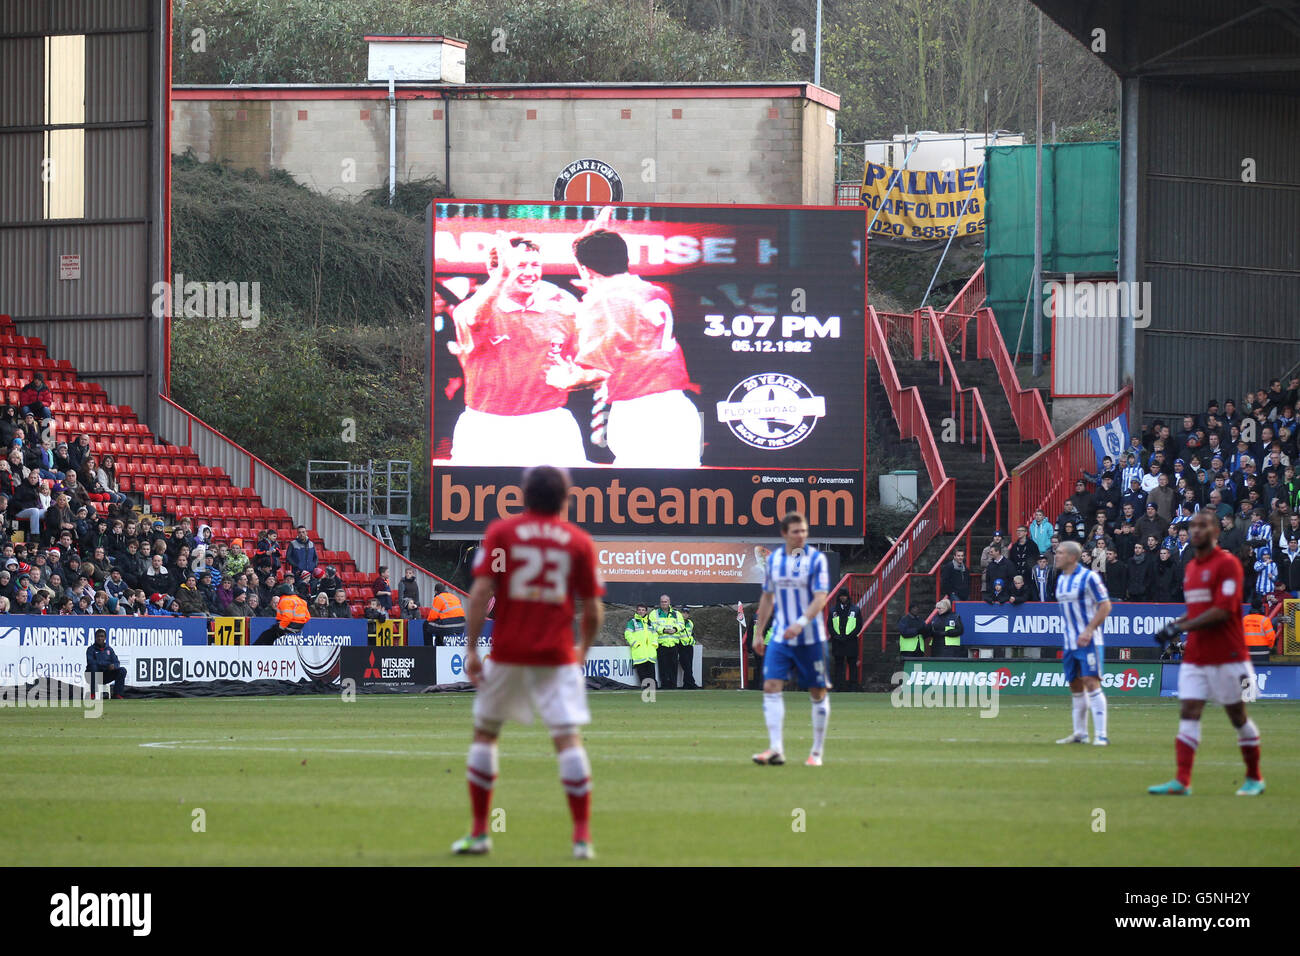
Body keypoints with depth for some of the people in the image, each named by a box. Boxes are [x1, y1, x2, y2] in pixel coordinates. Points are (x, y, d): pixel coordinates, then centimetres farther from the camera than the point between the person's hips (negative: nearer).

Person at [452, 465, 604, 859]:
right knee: (568, 738, -1)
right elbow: (593, 610, 4)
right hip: (557, 656, 0)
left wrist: (471, 648, -5)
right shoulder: (579, 541, 3)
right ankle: (582, 837, -8)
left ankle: (479, 832, 15)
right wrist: (584, 648, 21)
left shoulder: (500, 532, 1)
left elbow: (480, 593, -7)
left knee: (485, 733, 14)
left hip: (507, 652, 0)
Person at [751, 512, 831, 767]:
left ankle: (817, 752, 13)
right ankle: (776, 750, -16)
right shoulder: (773, 559, 6)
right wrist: (758, 633, 15)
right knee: (771, 687, -12)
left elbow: (821, 598, -15)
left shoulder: (816, 559, -7)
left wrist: (801, 623, -29)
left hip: (810, 638, -3)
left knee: (818, 693, 2)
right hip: (781, 637, 3)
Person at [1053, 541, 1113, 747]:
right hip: (1070, 641, 8)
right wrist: (1069, 630, 16)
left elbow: (1105, 606, -12)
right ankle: (1080, 733, 19)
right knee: (1075, 686, 10)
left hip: (1088, 642, -8)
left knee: (1091, 682, -15)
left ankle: (1101, 735, -16)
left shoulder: (1088, 577, -11)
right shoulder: (1061, 579, 13)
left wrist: (1088, 631, -18)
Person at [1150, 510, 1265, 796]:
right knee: (1188, 713, -5)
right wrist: (1174, 625, 6)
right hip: (1195, 655, 7)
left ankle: (1254, 778, 18)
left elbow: (1222, 611, -20)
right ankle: (1181, 781, -12)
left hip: (1226, 657, -7)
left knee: (1238, 716, 4)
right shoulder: (1191, 567, 14)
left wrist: (1182, 627, -20)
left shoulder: (1227, 564, -11)